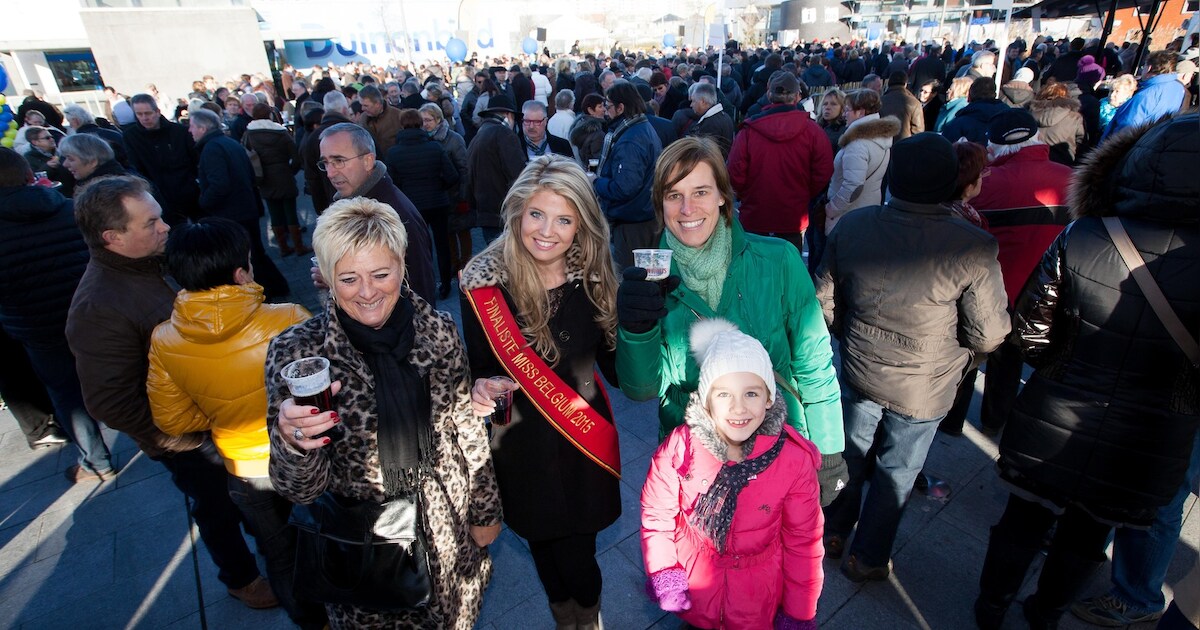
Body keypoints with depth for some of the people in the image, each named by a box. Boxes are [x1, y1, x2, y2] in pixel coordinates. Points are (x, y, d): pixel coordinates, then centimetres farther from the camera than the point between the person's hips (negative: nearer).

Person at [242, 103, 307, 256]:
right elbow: (296, 157, -8)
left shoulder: (248, 135, -1)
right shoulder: (281, 132, -6)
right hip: (284, 179, -2)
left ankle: (283, 247, 14)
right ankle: (299, 247, 6)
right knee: (290, 212, 3)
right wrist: (291, 172, 7)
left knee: (275, 214, 9)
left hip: (265, 182, 2)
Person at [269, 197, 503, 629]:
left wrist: (485, 511, 7)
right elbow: (300, 491, -17)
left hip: (449, 537, 2)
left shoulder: (438, 331, -14)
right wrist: (292, 440, -38)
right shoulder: (295, 352, -20)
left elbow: (466, 427, -1)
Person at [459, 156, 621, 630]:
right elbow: (478, 367, -6)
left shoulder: (593, 277, -9)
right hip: (523, 442, 0)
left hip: (585, 436, 1)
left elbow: (615, 368, -4)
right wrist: (480, 389, -28)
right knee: (543, 540, 21)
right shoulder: (486, 281, -15)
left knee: (575, 551, 8)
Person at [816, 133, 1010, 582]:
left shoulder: (852, 226, -13)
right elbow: (989, 336, -16)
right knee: (896, 473, 18)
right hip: (922, 390, -2)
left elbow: (825, 301, -4)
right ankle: (867, 558, 37)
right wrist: (963, 348, 6)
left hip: (858, 372, 3)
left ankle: (834, 531, 44)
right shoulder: (973, 248, -22)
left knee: (853, 454, 24)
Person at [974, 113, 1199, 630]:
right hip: (1151, 447, 1)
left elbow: (1030, 329, -10)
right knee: (1086, 536, 24)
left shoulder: (1082, 237, -18)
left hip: (1053, 426, 0)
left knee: (1024, 520, 20)